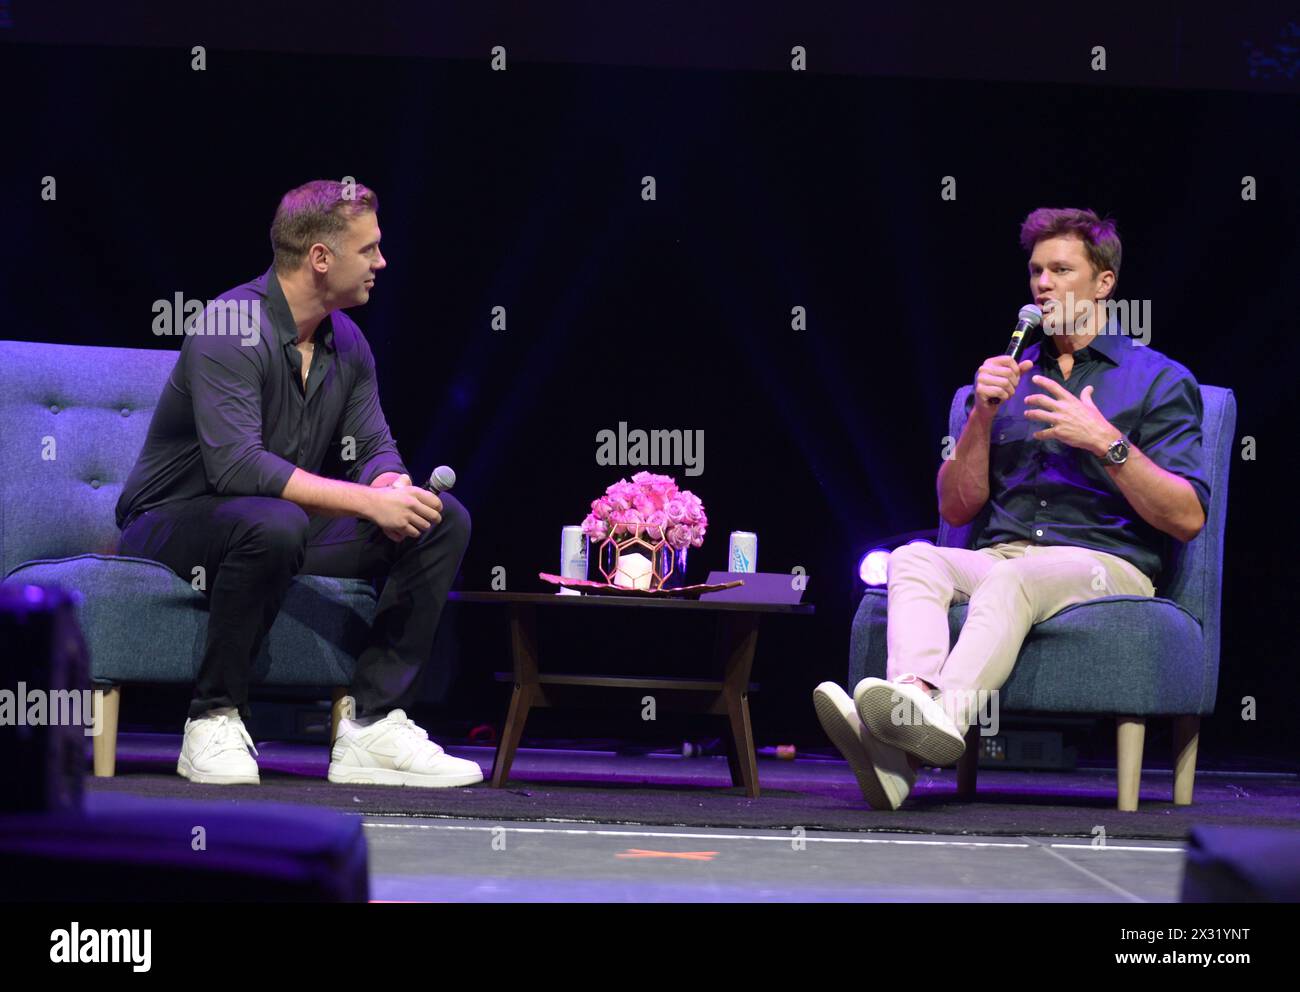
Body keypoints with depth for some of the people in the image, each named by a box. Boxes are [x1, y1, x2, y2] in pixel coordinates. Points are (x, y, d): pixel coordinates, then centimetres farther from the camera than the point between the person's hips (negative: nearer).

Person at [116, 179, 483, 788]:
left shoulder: (347, 343, 6)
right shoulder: (232, 327, -22)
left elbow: (374, 449, 5)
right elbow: (236, 465, -32)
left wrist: (393, 489, -21)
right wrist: (366, 501, -34)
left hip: (275, 529, 8)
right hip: (170, 527, -8)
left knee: (441, 520, -6)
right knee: (274, 523, -41)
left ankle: (372, 724, -12)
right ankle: (213, 720, -23)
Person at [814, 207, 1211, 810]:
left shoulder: (1159, 380, 10)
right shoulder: (1009, 375, 24)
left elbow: (1188, 518, -1)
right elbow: (957, 509, 18)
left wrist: (1107, 442, -10)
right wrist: (983, 416, 3)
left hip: (1103, 565, -4)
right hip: (996, 554, 4)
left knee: (1013, 579, -38)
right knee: (914, 558, -28)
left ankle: (946, 715, -63)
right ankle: (914, 697, -55)